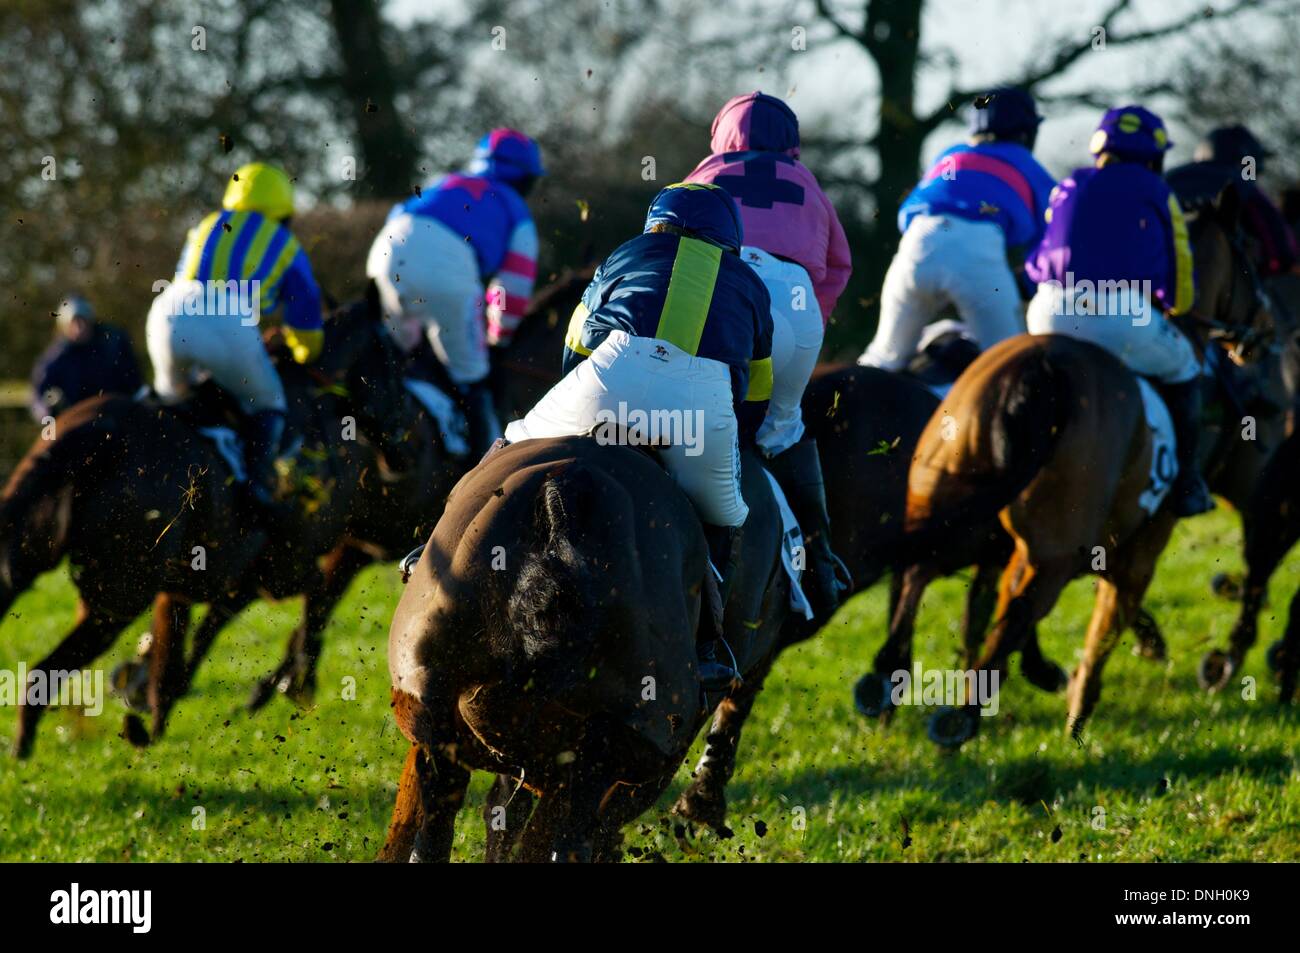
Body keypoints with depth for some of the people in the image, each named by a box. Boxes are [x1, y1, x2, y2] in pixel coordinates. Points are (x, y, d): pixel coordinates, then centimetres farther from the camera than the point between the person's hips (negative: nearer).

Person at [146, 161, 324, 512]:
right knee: (266, 405, 18)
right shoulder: (287, 248, 26)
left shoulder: (205, 229, 34)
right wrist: (306, 357, 52)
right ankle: (257, 479, -1)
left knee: (172, 391, 32)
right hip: (231, 326, -3)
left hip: (172, 312, 3)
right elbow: (305, 326, 29)